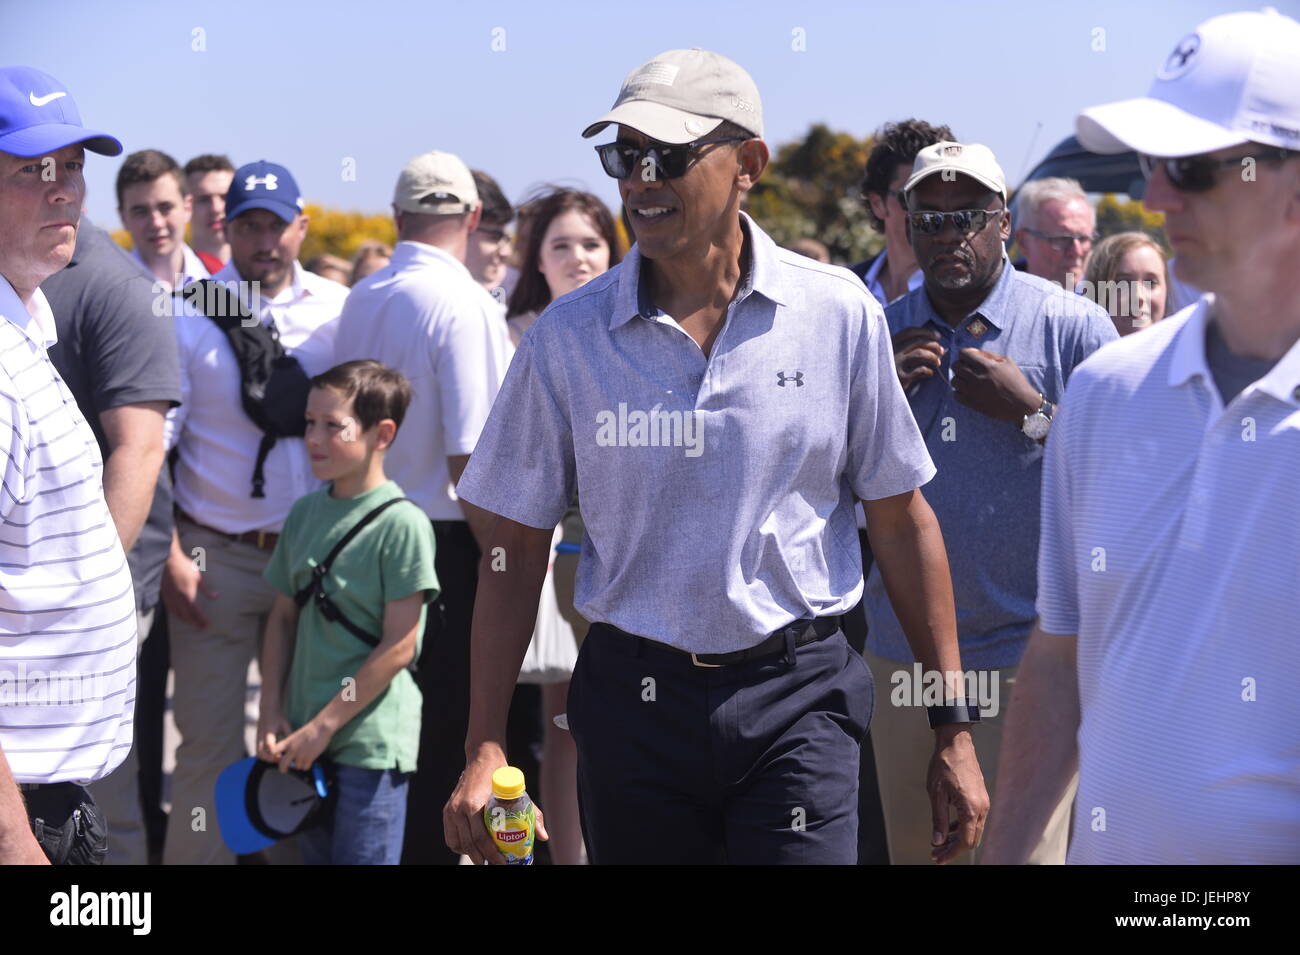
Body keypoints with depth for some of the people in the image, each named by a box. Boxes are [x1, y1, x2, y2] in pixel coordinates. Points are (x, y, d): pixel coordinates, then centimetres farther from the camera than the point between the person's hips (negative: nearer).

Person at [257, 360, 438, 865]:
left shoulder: (402, 524, -12)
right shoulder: (305, 512, 8)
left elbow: (398, 646, -14)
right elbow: (283, 617, 13)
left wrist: (326, 724, -12)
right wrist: (271, 713, 3)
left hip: (372, 740, -7)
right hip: (309, 735, 7)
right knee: (317, 855, 13)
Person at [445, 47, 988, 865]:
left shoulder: (839, 315, -2)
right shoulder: (569, 336, 0)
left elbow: (902, 519, 5)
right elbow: (516, 546, 4)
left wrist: (954, 727, 4)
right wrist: (485, 747, -4)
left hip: (796, 700, -1)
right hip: (635, 698, 2)